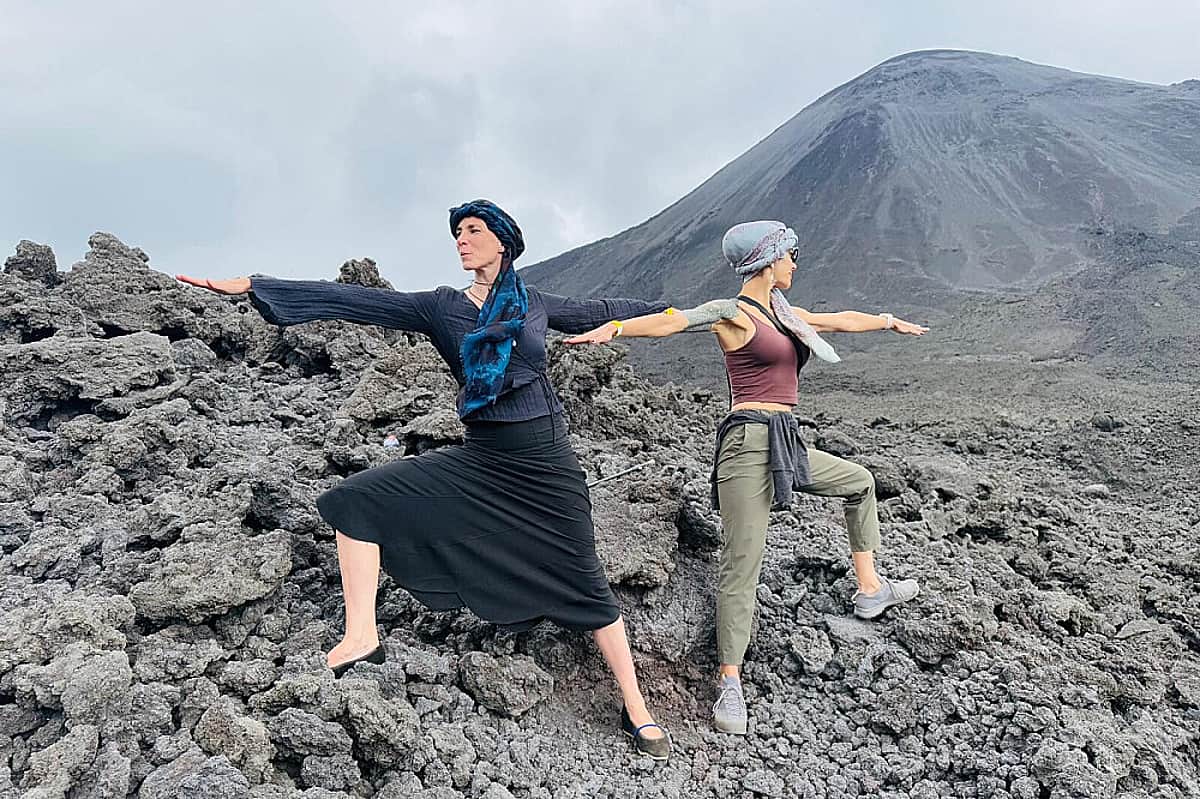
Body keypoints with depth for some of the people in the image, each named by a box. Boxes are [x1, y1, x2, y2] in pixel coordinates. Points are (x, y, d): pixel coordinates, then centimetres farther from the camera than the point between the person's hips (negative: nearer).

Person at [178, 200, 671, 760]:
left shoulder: (536, 304, 3)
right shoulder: (440, 307, 2)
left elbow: (597, 312, 17)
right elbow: (351, 301, -5)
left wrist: (675, 308, 25)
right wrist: (252, 286, -10)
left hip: (545, 460, -2)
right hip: (477, 459, 2)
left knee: (584, 585, 2)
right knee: (357, 498, -10)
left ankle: (636, 710, 18)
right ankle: (361, 635, -2)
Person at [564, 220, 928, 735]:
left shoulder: (779, 312, 17)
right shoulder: (733, 315, -9)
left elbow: (839, 319, 32)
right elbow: (672, 321, -25)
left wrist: (891, 322, 45)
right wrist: (615, 328, -42)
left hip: (785, 445, 10)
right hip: (750, 442, -10)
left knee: (860, 482, 26)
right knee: (743, 563, -10)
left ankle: (869, 589, 36)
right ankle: (730, 685, -2)